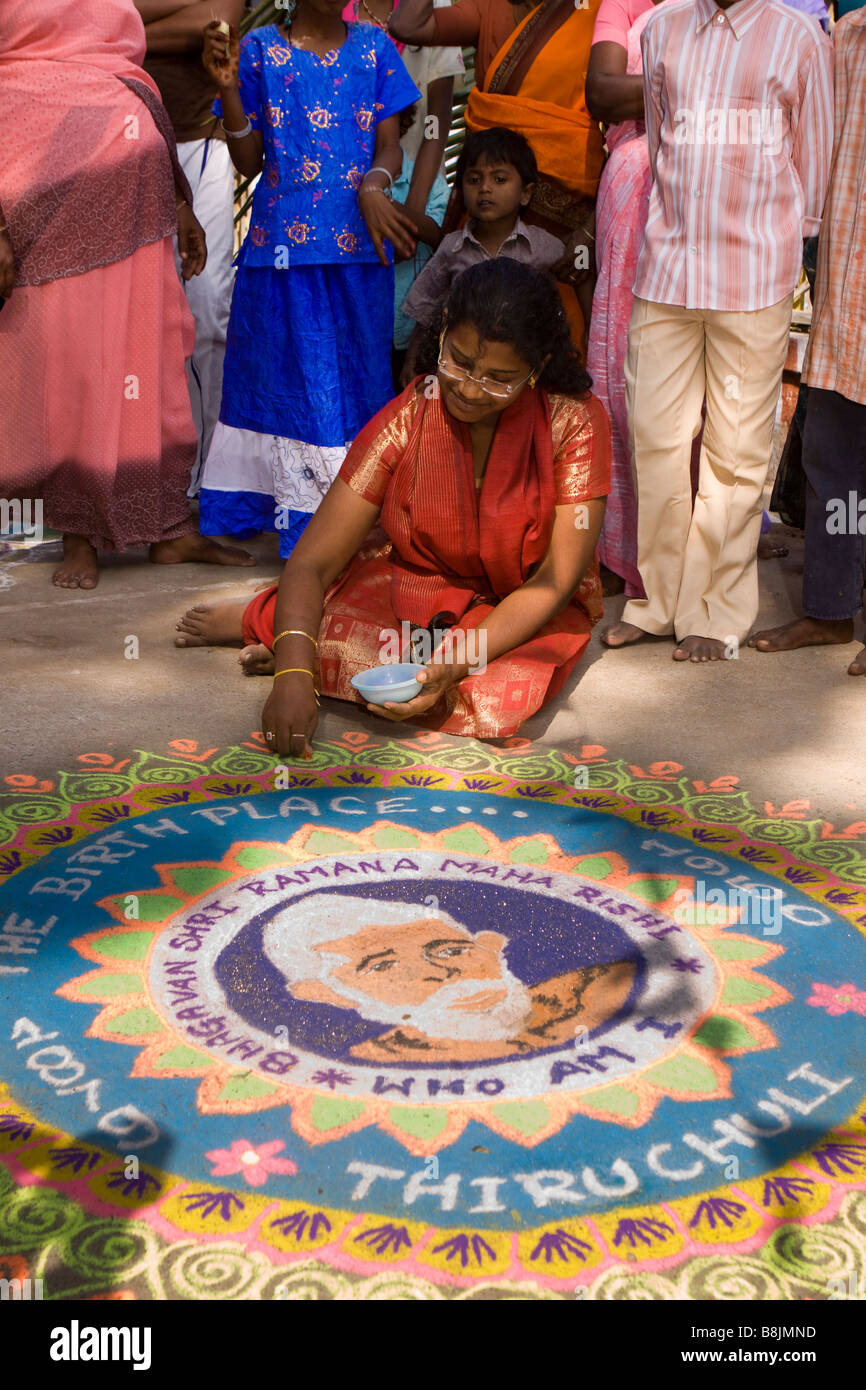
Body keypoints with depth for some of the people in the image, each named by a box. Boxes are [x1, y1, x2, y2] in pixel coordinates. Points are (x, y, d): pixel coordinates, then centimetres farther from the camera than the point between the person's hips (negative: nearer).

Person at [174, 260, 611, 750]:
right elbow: (310, 563, -19)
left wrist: (454, 664, -34)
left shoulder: (577, 422, -20)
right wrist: (293, 673, -38)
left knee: (499, 697, -35)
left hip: (530, 611, 0)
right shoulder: (407, 420, -17)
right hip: (416, 586, 1)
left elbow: (556, 581, -20)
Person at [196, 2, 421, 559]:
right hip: (282, 245, -2)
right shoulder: (259, 49, 5)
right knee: (289, 377, -1)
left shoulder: (373, 46, 10)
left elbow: (390, 144, 6)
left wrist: (373, 186, -16)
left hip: (360, 245, 2)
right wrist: (229, 88, -11)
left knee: (356, 379, 3)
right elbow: (249, 162, 3)